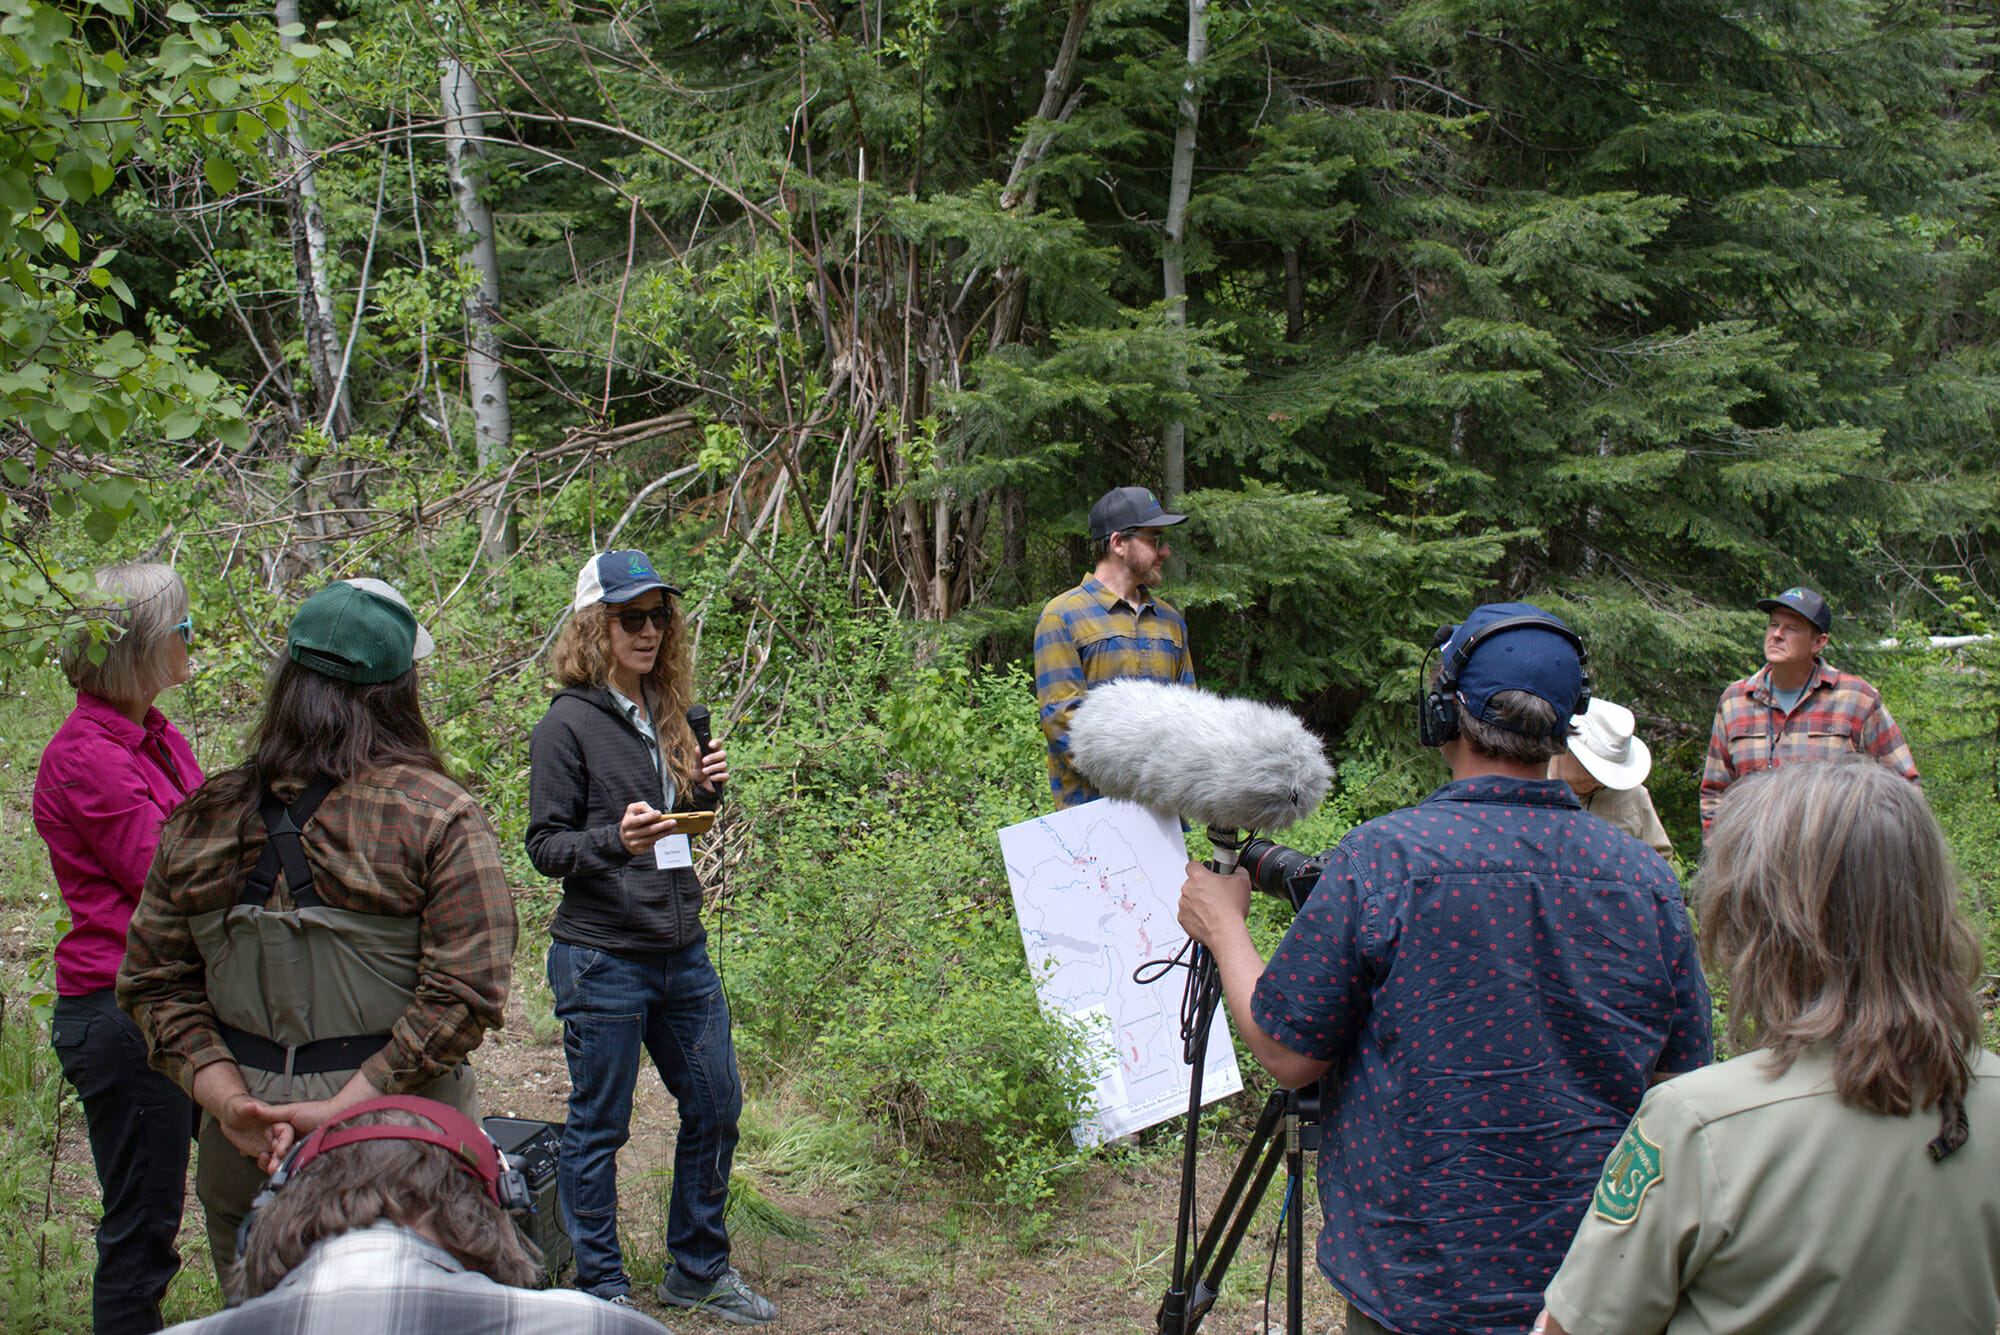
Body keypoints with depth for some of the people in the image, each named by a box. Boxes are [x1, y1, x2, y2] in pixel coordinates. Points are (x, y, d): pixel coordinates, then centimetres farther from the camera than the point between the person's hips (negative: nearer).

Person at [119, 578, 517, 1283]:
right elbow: (464, 992, -17)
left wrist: (228, 1100, -5)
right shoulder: (440, 816, -11)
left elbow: (154, 983, 2)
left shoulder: (201, 819, 1)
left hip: (241, 1158, 4)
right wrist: (342, 1109, -15)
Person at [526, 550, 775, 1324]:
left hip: (683, 953, 7)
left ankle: (698, 1271, 29)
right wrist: (615, 839, -29)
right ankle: (603, 1290, 19)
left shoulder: (666, 714, 11)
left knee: (715, 1108, 13)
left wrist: (706, 790, 1)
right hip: (602, 961, -7)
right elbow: (545, 846, -11)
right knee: (597, 1129, 4)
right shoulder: (568, 725, -10)